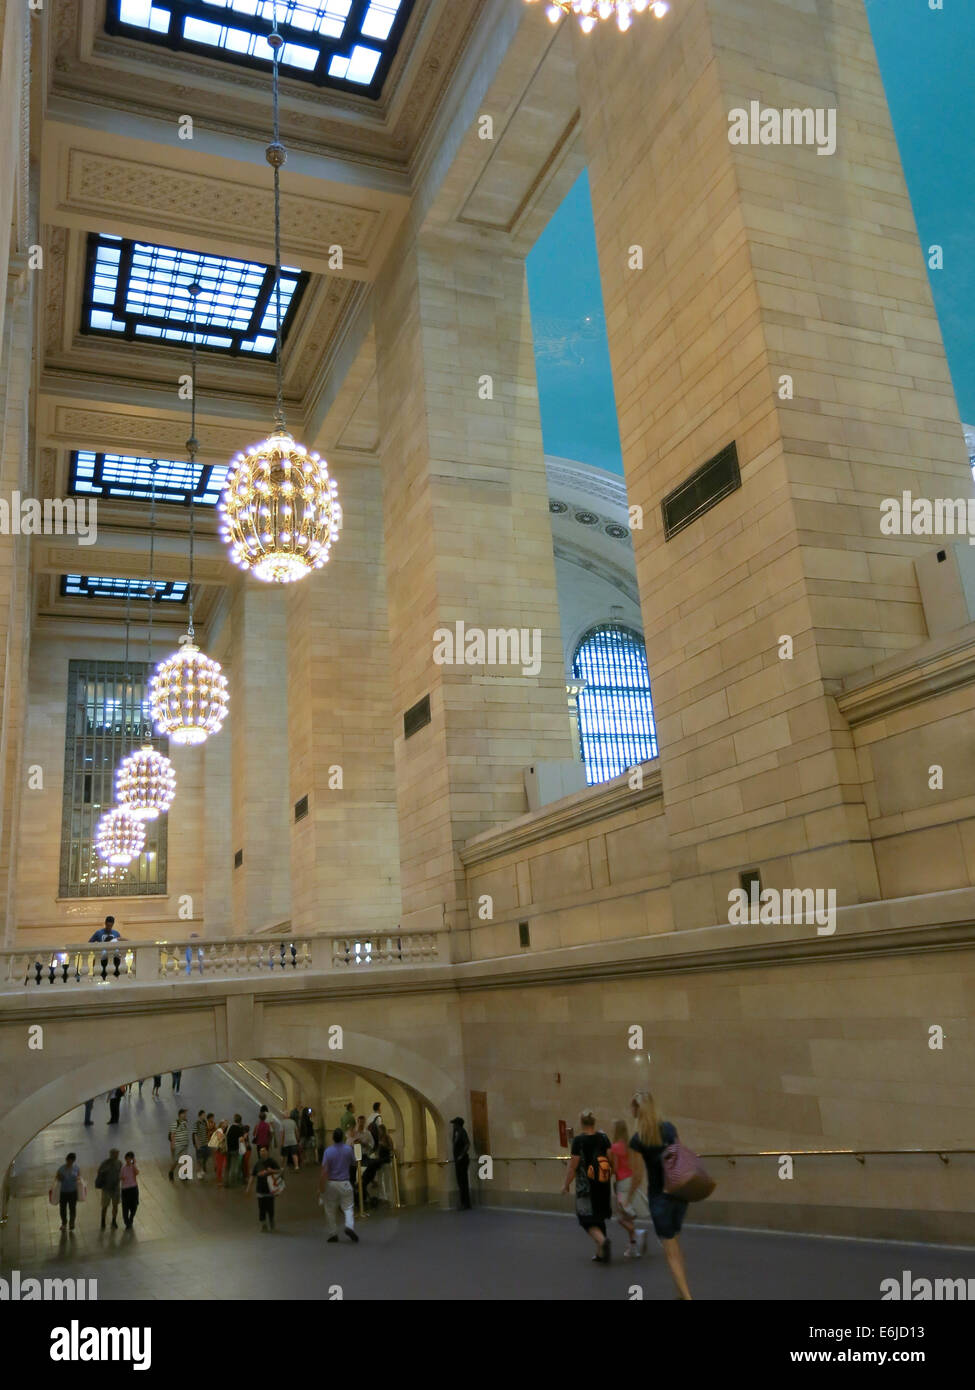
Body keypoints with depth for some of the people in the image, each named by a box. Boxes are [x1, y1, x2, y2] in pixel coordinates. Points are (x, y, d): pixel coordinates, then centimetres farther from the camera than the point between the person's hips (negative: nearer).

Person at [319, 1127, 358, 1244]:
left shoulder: (328, 1151, -12)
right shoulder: (348, 1149, -4)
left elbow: (324, 1170, -15)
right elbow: (352, 1163, 14)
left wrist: (321, 1187, -11)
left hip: (331, 1183, -1)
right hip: (345, 1183, 1)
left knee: (331, 1210, 11)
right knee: (348, 1207, 6)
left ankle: (333, 1235, 14)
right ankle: (349, 1226, -18)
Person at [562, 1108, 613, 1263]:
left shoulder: (579, 1140, -14)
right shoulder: (603, 1137, -1)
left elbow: (573, 1165, -12)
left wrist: (566, 1184, -1)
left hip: (586, 1185, -5)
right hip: (603, 1186, 5)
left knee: (587, 1219, 5)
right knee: (599, 1217, 19)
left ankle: (602, 1240, -21)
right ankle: (600, 1253, 21)